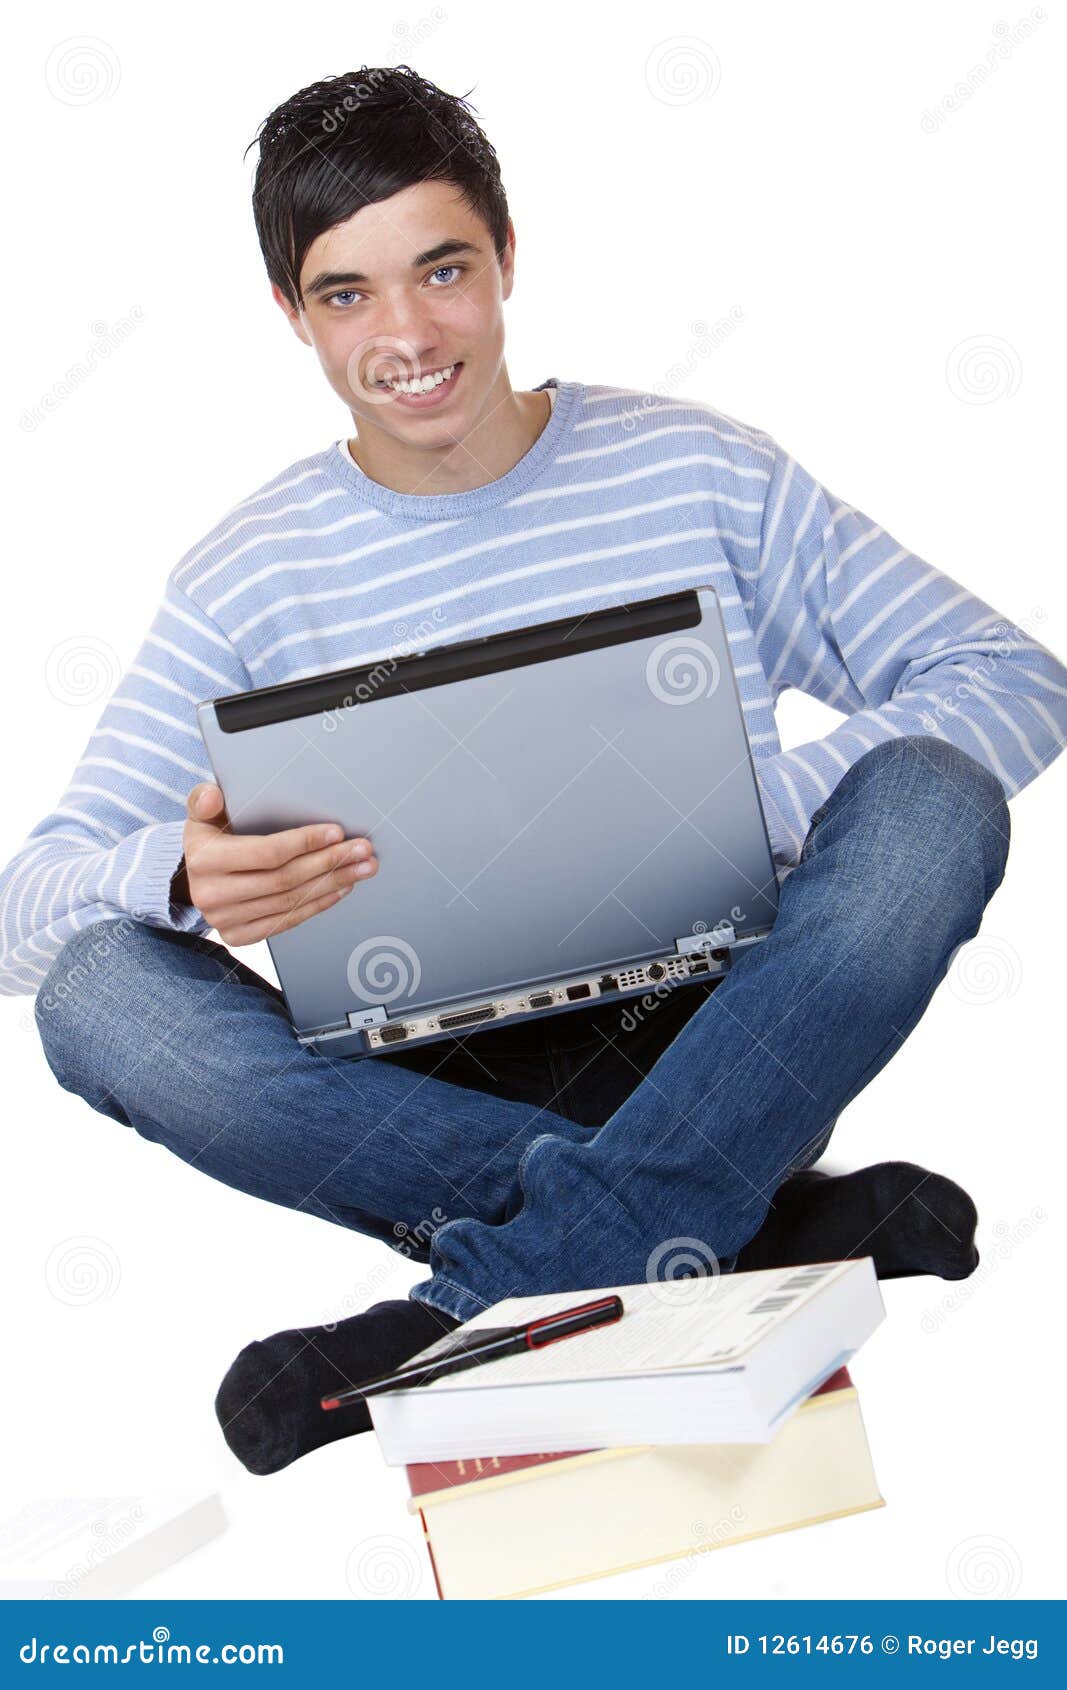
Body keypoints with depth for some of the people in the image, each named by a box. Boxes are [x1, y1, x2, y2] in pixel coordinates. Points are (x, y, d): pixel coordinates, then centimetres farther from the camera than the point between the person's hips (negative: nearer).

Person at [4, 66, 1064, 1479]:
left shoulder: (699, 467, 2)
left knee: (932, 799, -25)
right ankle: (764, 1221, -26)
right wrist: (182, 873, -26)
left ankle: (478, 1313, -31)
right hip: (432, 1086, 1)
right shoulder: (250, 577, 2)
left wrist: (762, 808, -17)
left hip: (720, 1046, 0)